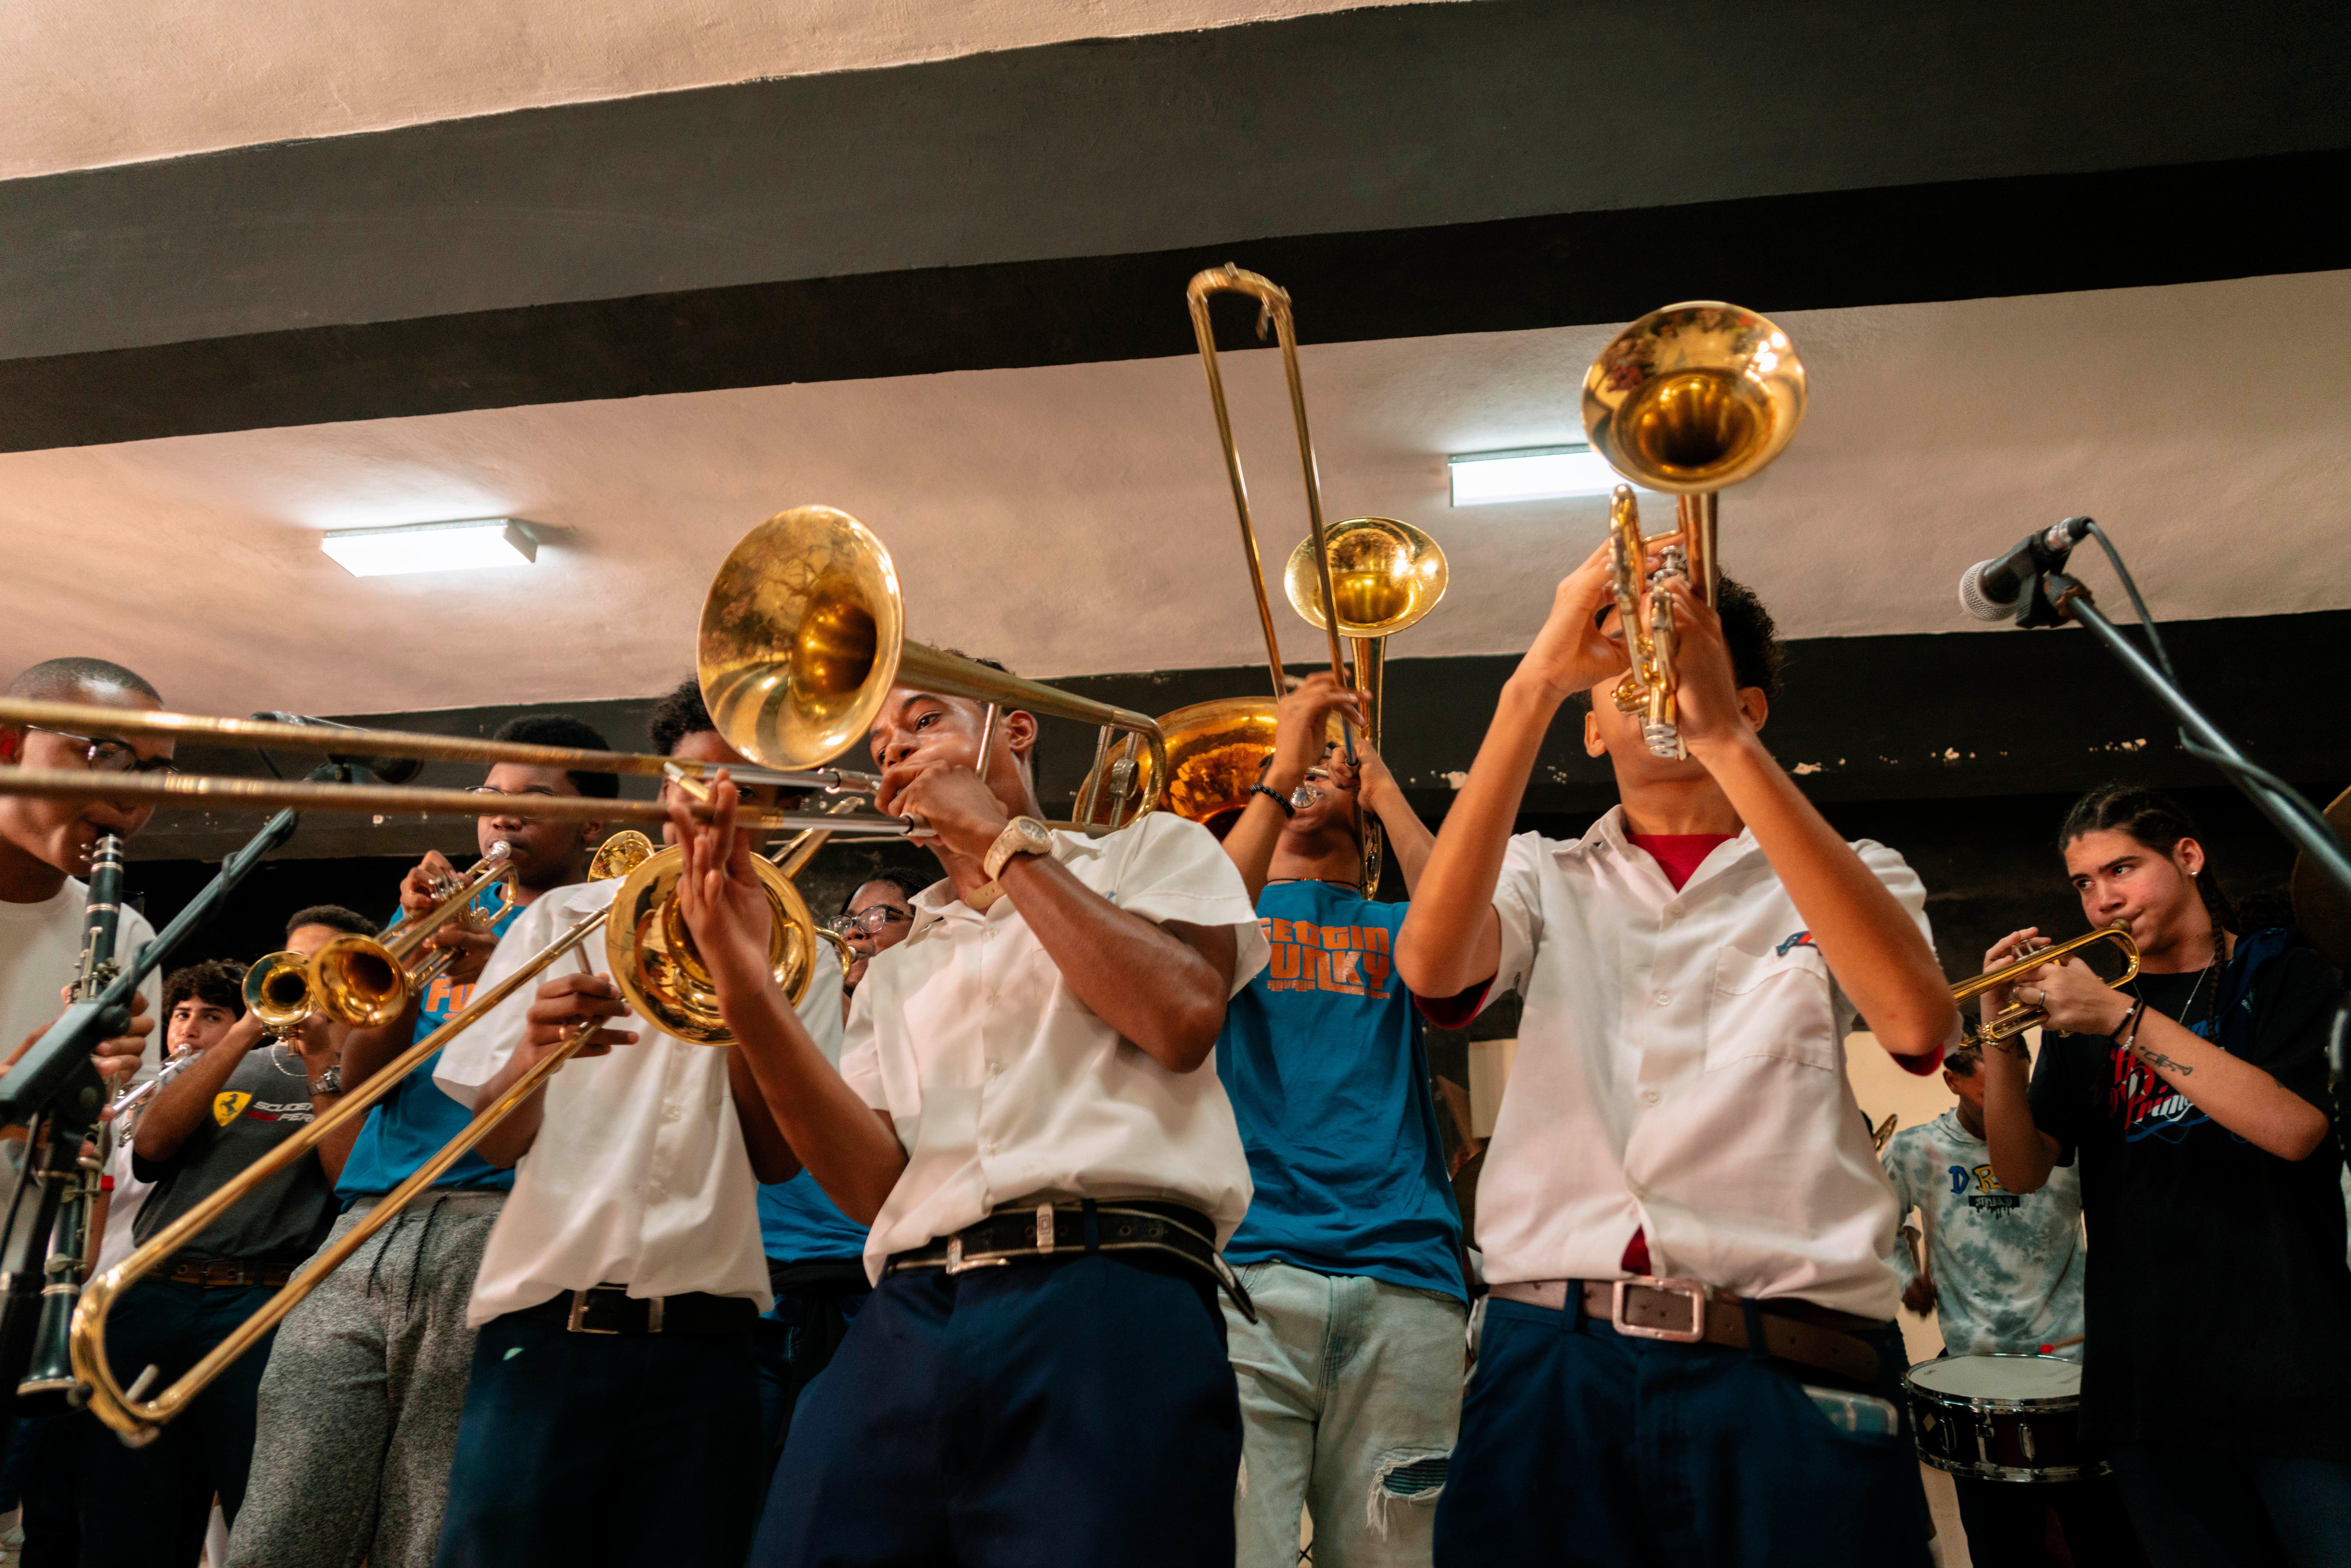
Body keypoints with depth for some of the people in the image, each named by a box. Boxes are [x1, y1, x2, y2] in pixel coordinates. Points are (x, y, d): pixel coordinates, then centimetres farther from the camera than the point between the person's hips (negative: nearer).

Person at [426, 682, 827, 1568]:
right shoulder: (562, 920, 9)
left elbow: (776, 1157, -4)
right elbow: (494, 1142, 3)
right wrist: (533, 1049, -19)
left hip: (702, 1350, 0)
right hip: (547, 1329, 0)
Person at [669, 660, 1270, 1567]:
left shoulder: (1155, 851, 14)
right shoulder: (896, 972, 24)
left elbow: (1184, 1018, -7)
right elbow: (873, 1186, 8)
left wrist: (1000, 836, 0)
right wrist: (748, 990, -4)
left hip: (1109, 1302, -4)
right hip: (908, 1322, 4)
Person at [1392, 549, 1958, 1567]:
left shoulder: (1850, 877, 14)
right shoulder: (1543, 878, 16)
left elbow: (1917, 1020, -10)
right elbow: (1430, 965, -8)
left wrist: (1719, 736, -14)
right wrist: (1535, 683, -13)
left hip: (1787, 1377, 0)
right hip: (1553, 1363, 1)